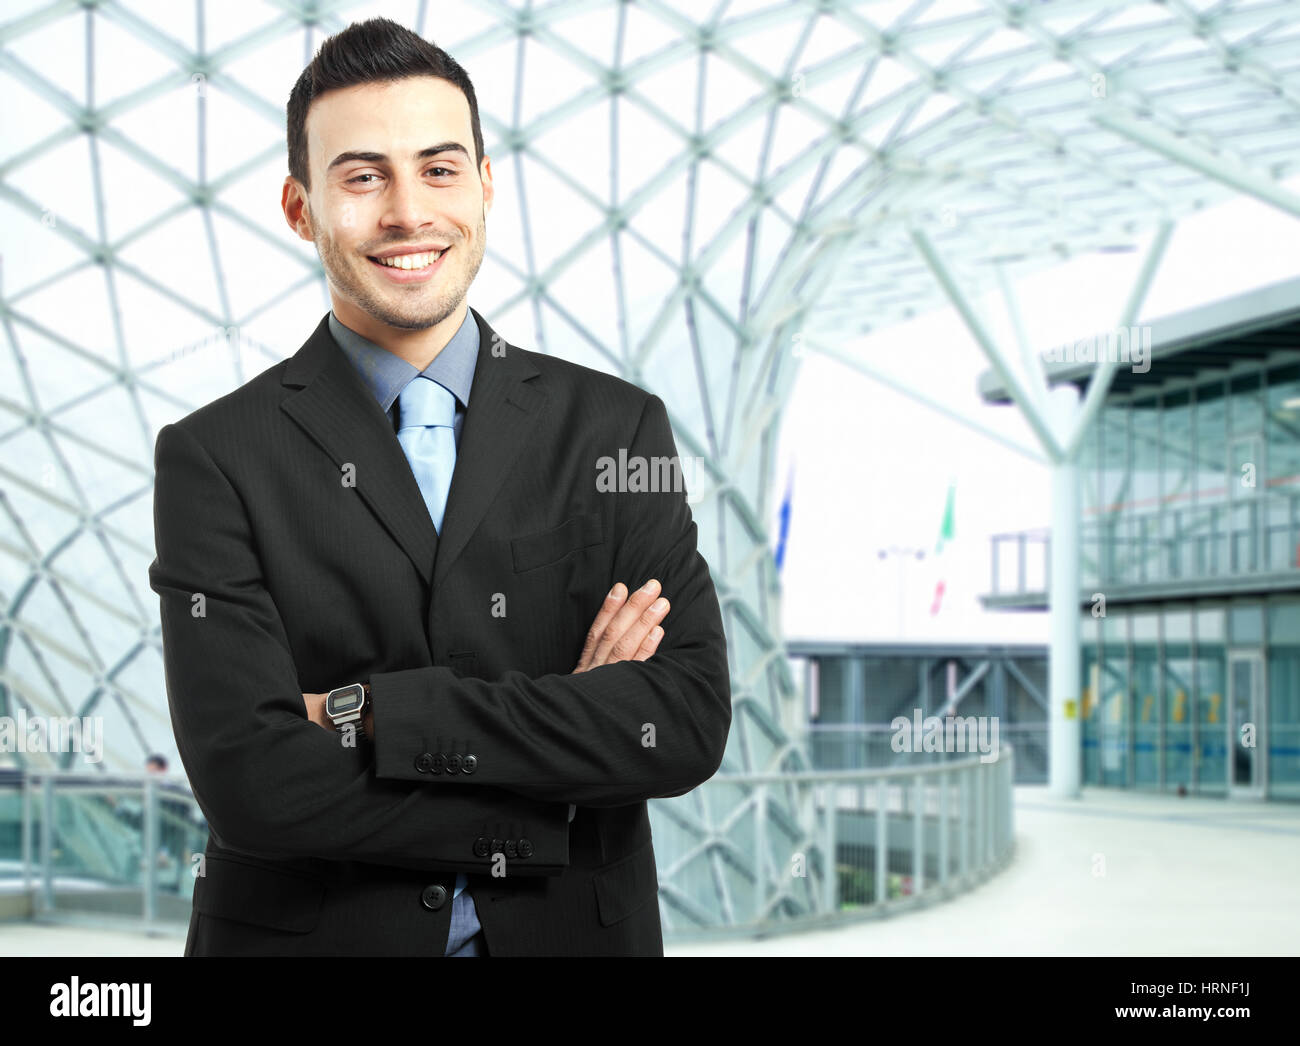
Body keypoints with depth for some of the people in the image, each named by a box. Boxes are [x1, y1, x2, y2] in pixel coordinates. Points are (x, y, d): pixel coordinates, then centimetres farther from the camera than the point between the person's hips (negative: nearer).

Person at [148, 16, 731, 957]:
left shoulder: (618, 430, -3)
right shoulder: (215, 458, -8)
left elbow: (691, 723, -13)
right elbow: (251, 782, -18)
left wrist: (374, 711, -19)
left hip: (574, 929, 2)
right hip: (310, 933, -1)